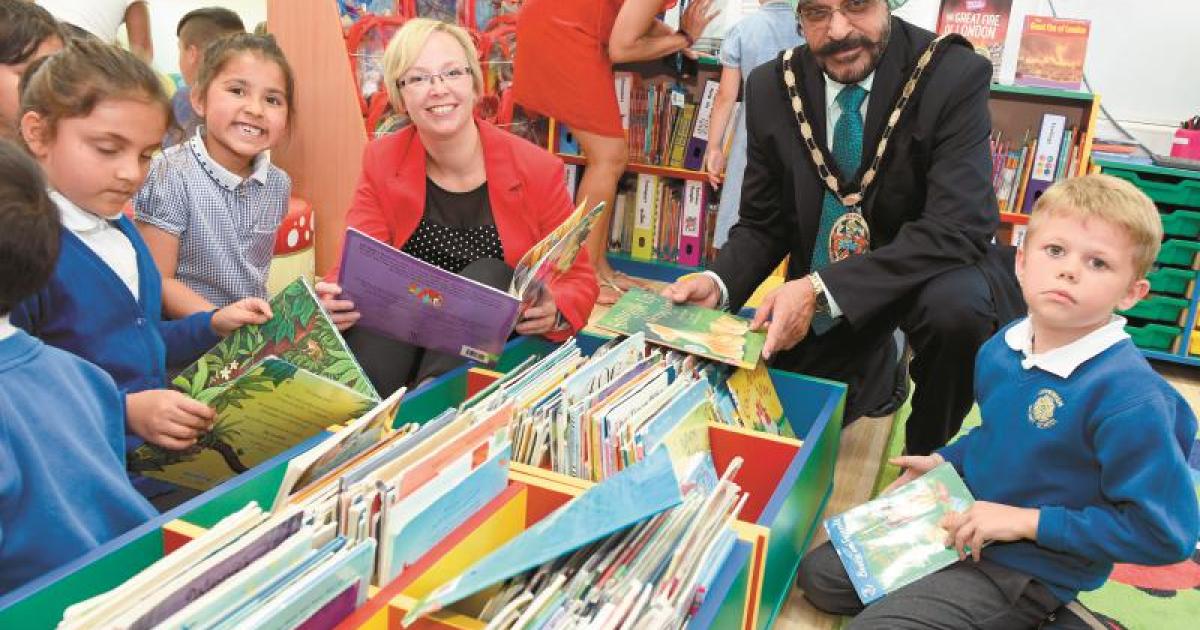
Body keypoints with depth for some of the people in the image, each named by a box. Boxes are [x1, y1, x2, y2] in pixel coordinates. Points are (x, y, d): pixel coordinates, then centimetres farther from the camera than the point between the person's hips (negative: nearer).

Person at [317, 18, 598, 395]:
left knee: (489, 275, -29)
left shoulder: (537, 170, -9)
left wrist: (554, 313, -28)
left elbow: (577, 279, -4)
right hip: (403, 343, 1)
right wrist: (335, 302, -34)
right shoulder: (382, 162, -2)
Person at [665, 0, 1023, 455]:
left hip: (928, 270, -3)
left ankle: (924, 461, -4)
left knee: (956, 304, -35)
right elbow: (762, 224, 0)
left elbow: (957, 228, -28)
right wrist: (719, 284, -22)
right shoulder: (771, 89, -8)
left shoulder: (956, 75, -19)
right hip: (819, 292, 4)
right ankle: (876, 370, 32)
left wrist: (820, 289, -37)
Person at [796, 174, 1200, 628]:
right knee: (817, 574, 11)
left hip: (1029, 569, -7)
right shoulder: (1000, 349, -4)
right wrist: (943, 461, 4)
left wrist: (1026, 520, -24)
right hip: (962, 525, 7)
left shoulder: (1130, 397, -28)